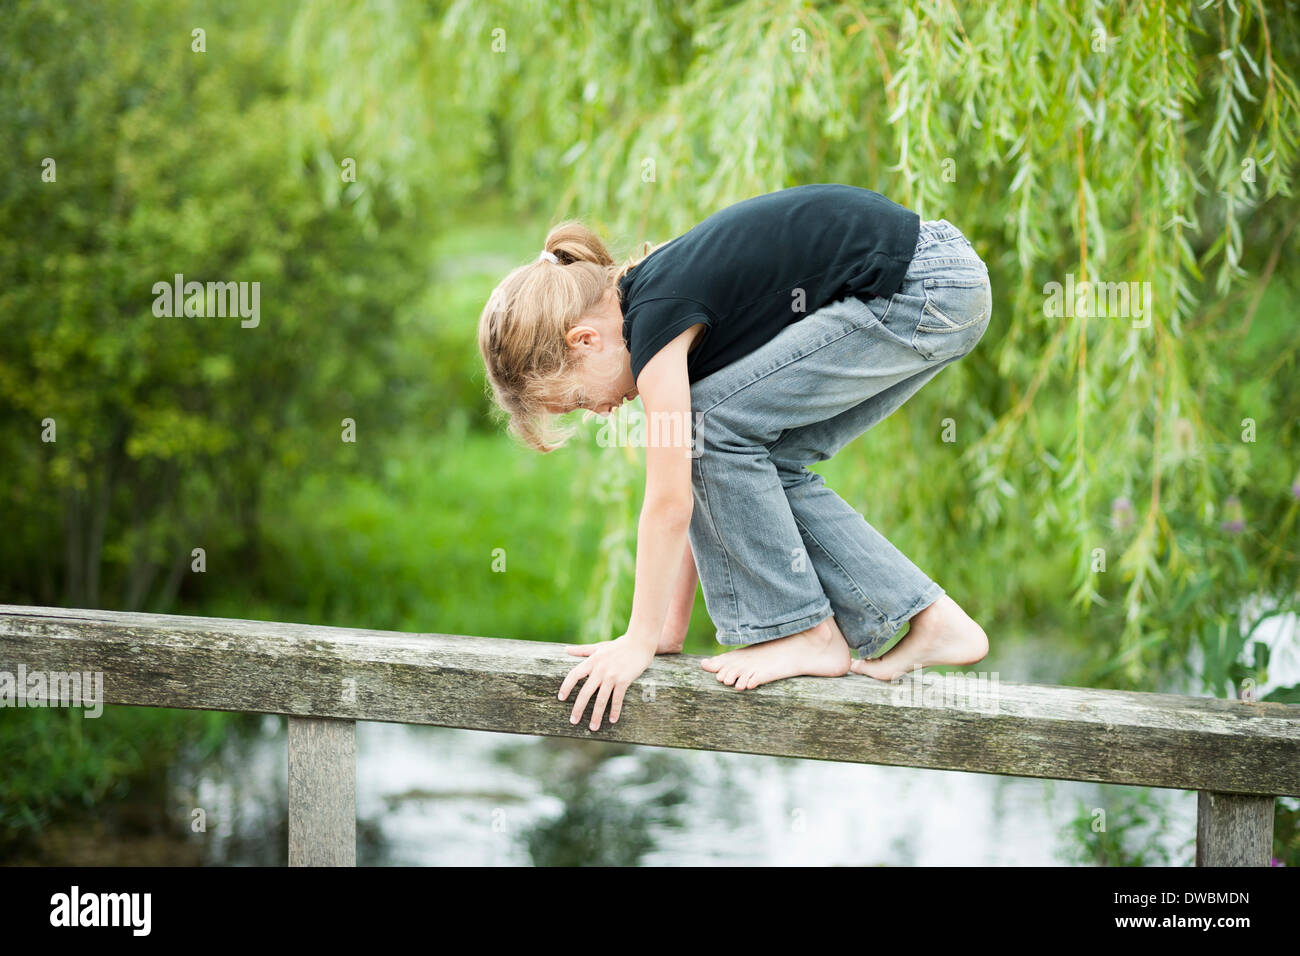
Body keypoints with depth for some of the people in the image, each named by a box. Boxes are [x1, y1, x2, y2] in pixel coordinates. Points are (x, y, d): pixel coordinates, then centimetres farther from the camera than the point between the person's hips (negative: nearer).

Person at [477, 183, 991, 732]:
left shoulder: (656, 317, -14)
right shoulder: (662, 299, 13)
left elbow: (670, 504, -11)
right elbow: (692, 494, 17)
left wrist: (639, 643, -3)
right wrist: (669, 634, 17)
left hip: (925, 292, -10)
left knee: (717, 423, -8)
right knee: (763, 462, 9)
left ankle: (805, 631, 0)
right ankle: (934, 622, 10)